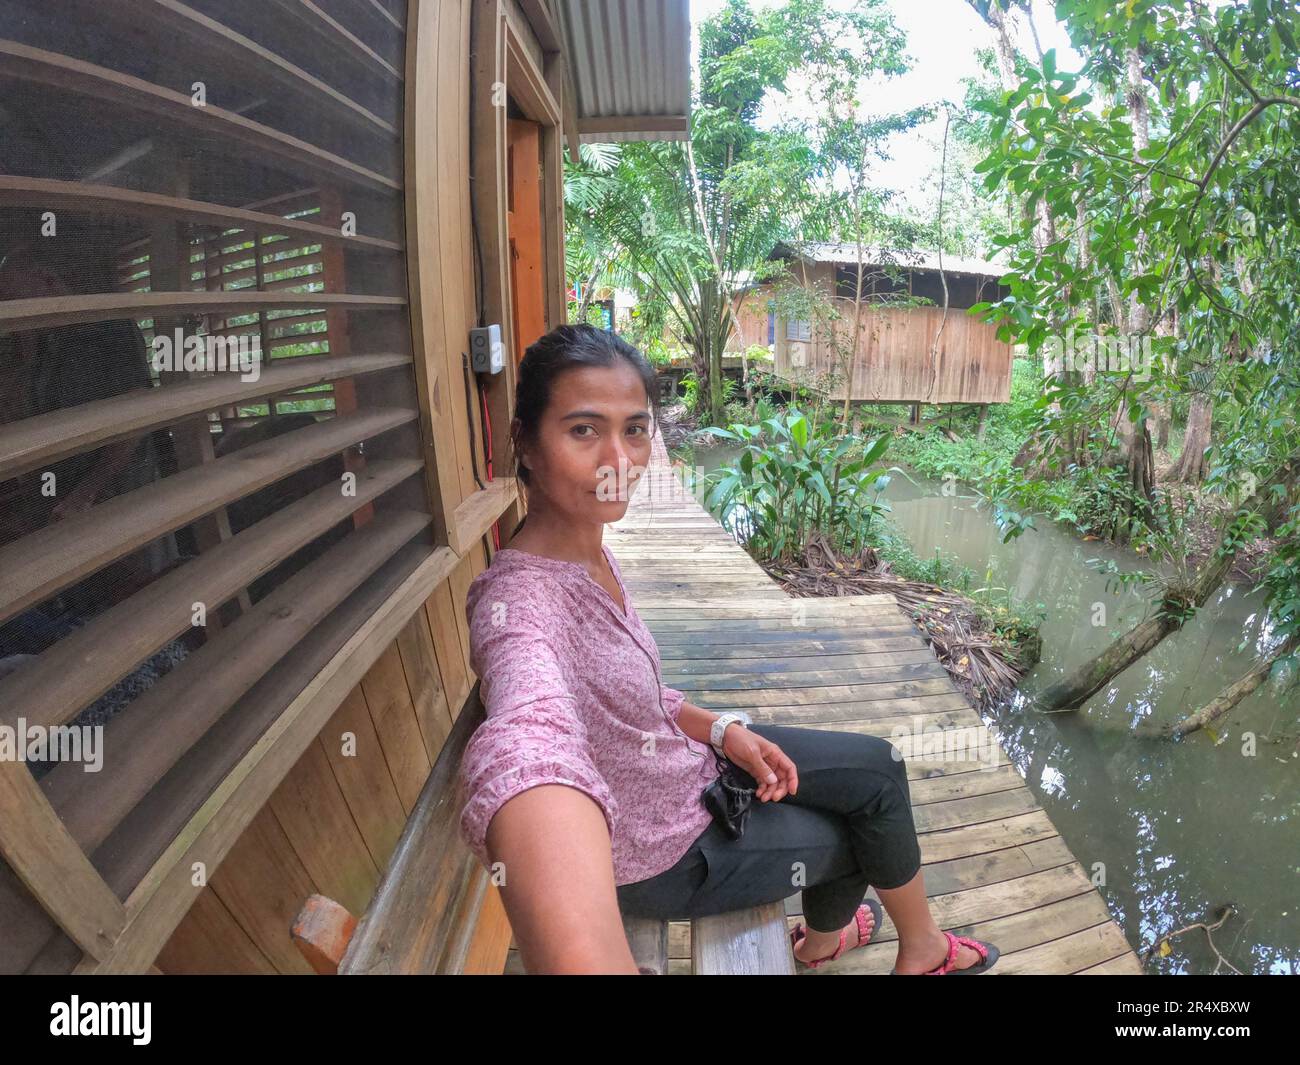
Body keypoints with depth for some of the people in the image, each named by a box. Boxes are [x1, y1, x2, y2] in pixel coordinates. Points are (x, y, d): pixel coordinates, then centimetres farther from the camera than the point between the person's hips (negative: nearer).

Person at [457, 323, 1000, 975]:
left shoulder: (590, 551, -7)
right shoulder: (517, 601, -36)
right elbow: (530, 746, -59)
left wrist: (720, 730, -7)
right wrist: (591, 956, -76)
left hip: (679, 762, 7)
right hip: (655, 854, -7)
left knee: (877, 768, 13)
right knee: (853, 834, 9)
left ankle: (820, 939, 40)